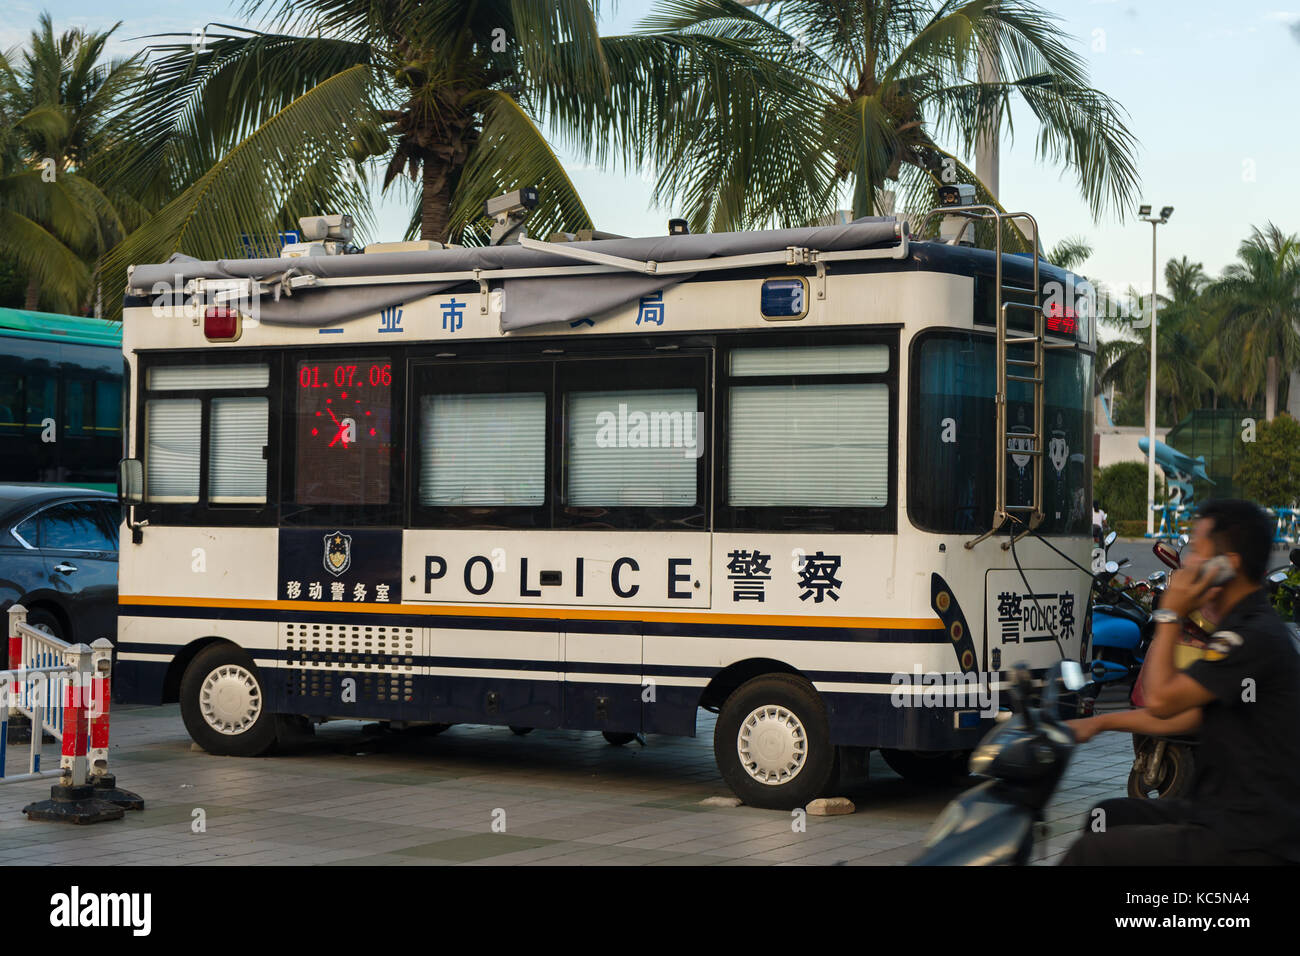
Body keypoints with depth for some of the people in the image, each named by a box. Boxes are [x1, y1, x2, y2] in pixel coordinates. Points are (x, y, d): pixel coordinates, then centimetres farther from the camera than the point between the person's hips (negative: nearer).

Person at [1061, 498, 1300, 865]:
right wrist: (1099, 722, 22)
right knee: (1108, 815, 18)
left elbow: (1161, 701, -21)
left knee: (1090, 852, -15)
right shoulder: (1245, 627, 15)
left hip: (1251, 844, -11)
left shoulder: (1257, 637, -19)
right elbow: (1185, 716, 23)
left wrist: (1170, 615, -11)